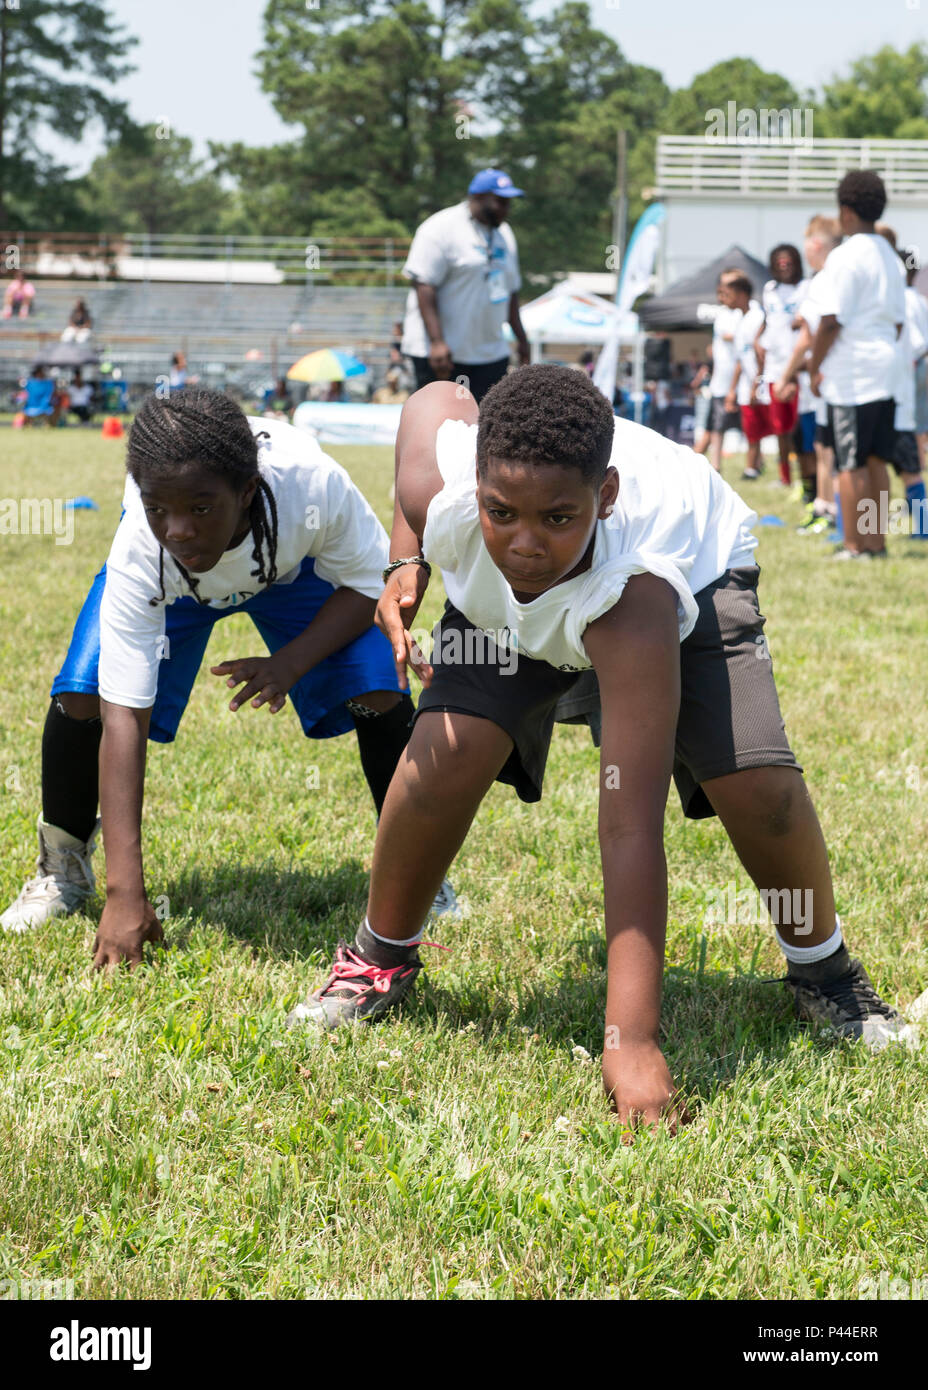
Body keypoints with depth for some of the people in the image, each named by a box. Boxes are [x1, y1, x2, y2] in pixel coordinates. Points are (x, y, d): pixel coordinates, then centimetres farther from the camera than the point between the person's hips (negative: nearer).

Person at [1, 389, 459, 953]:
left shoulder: (313, 484, -43)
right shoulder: (139, 555, -41)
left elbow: (368, 583, -20)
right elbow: (123, 717, -41)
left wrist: (290, 663, -38)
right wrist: (125, 894, -45)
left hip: (291, 561, 1)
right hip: (173, 585, 0)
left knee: (380, 689, -20)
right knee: (81, 694, -21)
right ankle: (62, 870, 5)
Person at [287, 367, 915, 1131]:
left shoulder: (633, 592, -48)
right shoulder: (442, 488, -39)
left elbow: (631, 827, -51)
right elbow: (439, 400, -10)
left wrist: (632, 1042, -53)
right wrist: (406, 562, -18)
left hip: (694, 571, -3)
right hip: (499, 603, 3)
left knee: (757, 783, -23)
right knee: (447, 753, -22)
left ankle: (823, 968, 9)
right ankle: (380, 959, 6)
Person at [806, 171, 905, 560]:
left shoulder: (845, 257, -13)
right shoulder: (889, 256, 14)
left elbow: (832, 321, -16)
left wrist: (814, 367, -8)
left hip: (851, 374, -8)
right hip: (885, 369, 8)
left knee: (850, 463, -4)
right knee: (876, 460, 10)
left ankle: (854, 545, -3)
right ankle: (877, 541, 12)